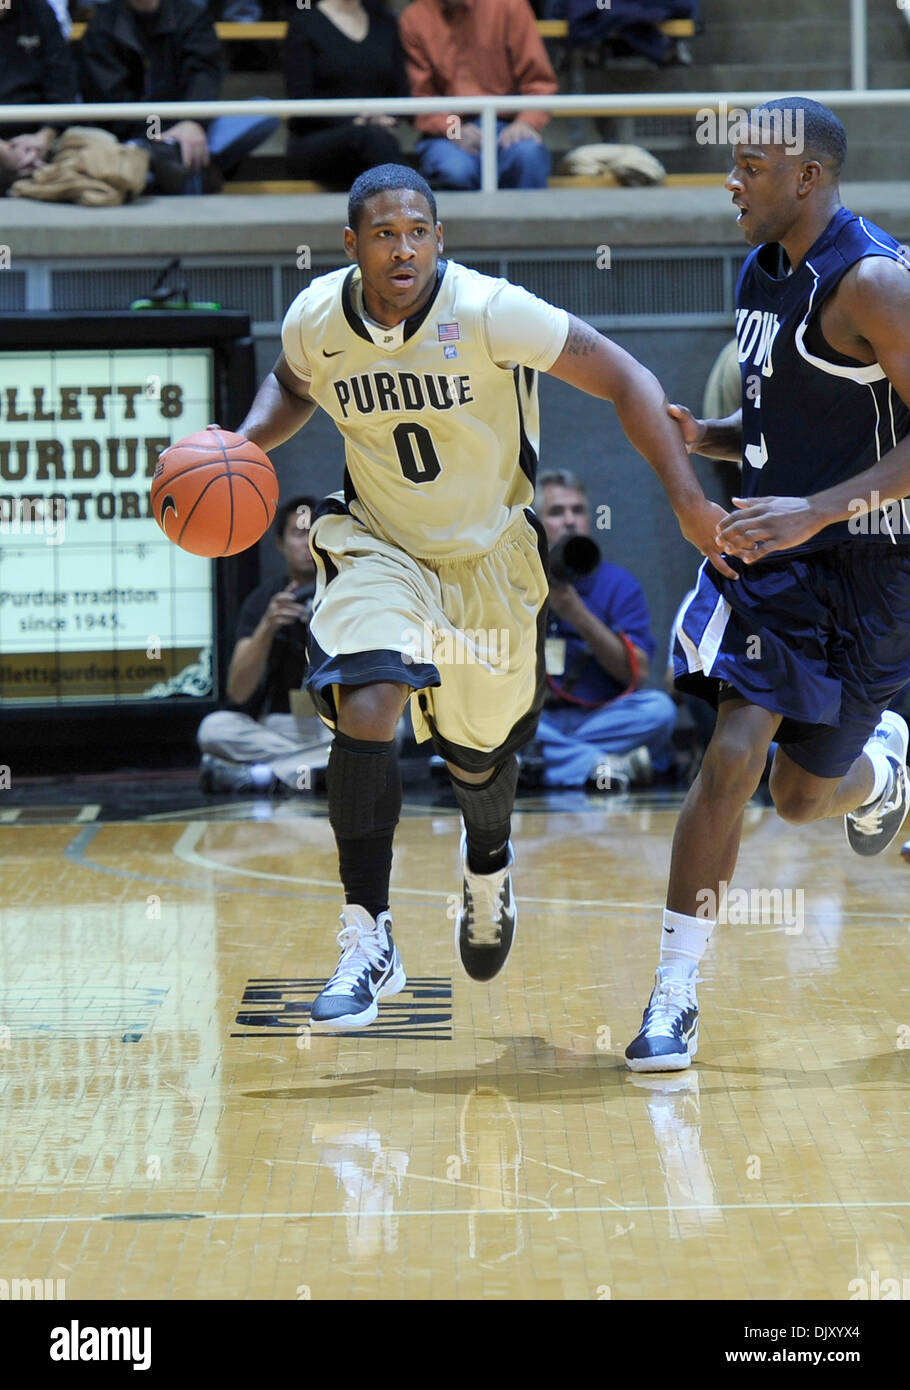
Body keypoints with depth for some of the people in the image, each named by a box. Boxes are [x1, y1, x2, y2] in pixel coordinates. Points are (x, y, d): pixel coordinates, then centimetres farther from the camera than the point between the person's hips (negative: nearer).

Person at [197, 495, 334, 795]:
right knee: (213, 728, -27)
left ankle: (261, 773, -28)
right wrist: (267, 628, -24)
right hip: (274, 728, 0)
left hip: (338, 729, 0)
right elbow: (238, 692, -11)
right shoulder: (264, 599, 0)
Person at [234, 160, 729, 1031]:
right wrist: (247, 442, -9)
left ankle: (487, 865, 54)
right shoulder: (316, 320, -13)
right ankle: (368, 942, -16)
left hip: (489, 557, -1)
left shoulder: (491, 313, -25)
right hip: (378, 549, 1)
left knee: (479, 758, 15)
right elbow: (292, 386, 12)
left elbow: (622, 379, -19)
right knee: (364, 712, -26)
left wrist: (686, 498, -25)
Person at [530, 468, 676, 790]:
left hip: (601, 718, 0)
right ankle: (603, 766, -35)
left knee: (658, 708, -28)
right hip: (535, 721, 0)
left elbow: (638, 672, -6)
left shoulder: (619, 584, 7)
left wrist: (578, 614, -14)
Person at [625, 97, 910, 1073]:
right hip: (771, 549, 5)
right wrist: (705, 438, 0)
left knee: (803, 795, 6)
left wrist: (813, 510, -28)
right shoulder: (760, 273, 7)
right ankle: (674, 997, -5)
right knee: (731, 758, -11)